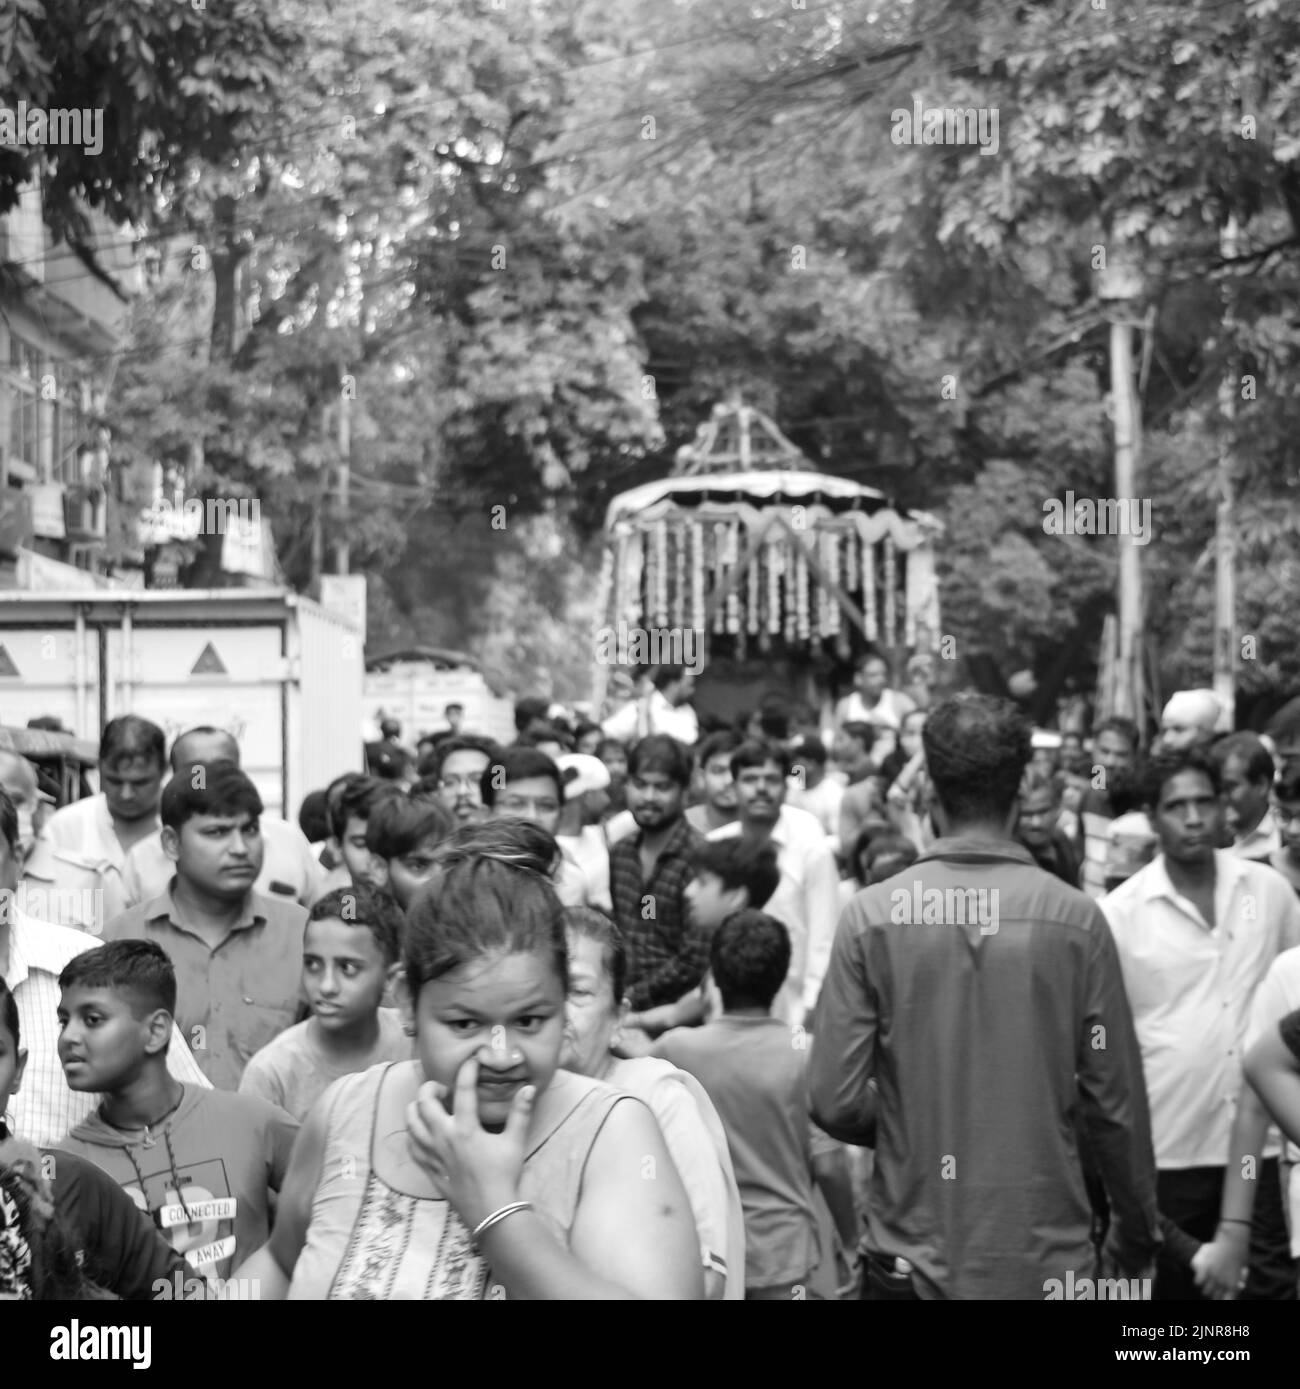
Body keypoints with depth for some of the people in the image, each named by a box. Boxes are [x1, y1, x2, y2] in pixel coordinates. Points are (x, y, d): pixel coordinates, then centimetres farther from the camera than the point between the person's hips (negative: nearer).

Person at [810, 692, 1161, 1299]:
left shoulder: (870, 916, -8)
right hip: (1048, 1261, 0)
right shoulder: (1077, 919, -7)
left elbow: (834, 1102, -9)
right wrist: (1135, 1238, 9)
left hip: (912, 1257, 0)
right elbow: (1116, 1105, -5)